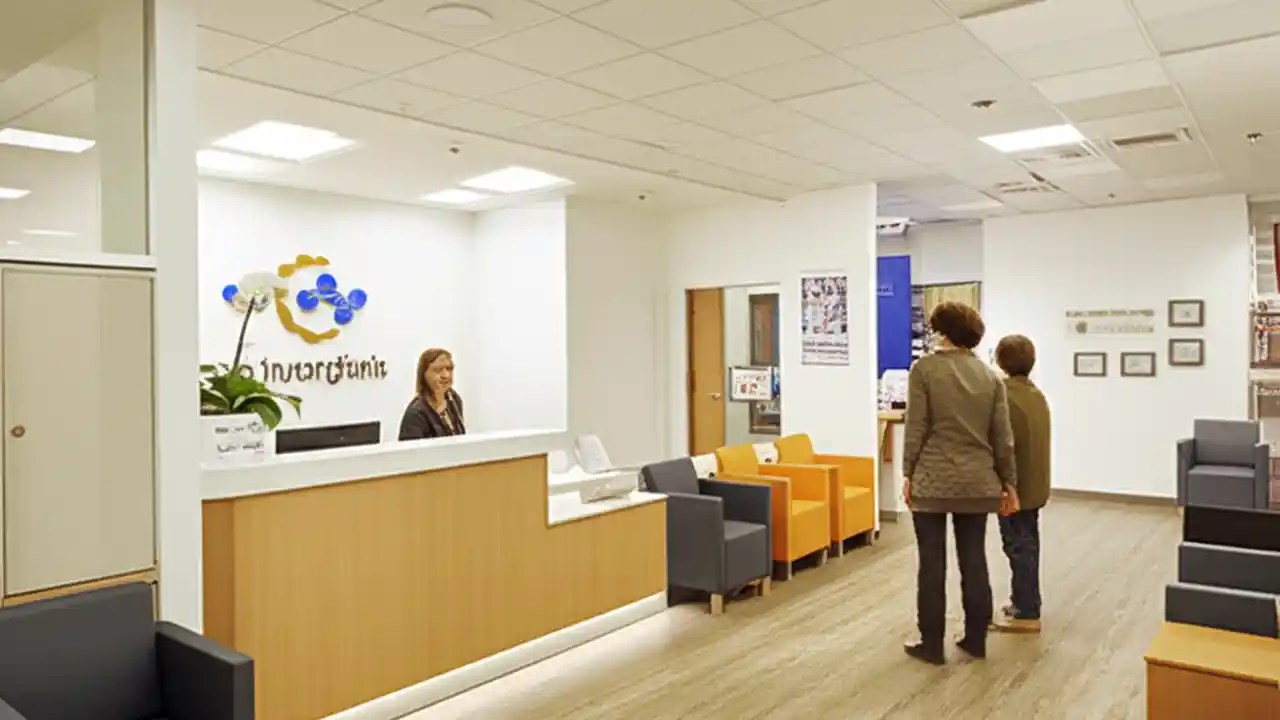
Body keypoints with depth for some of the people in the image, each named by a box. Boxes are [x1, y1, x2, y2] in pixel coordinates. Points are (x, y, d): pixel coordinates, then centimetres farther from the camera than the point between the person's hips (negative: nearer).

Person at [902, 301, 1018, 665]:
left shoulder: (924, 368, -7)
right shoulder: (990, 375, 6)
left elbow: (917, 427, -9)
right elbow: (1002, 435, 7)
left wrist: (908, 474, -1)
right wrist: (1008, 481, 15)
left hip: (933, 480, -4)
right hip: (977, 482, 4)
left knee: (932, 564, 2)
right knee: (974, 561, 12)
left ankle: (932, 644, 10)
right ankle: (976, 639, 22)